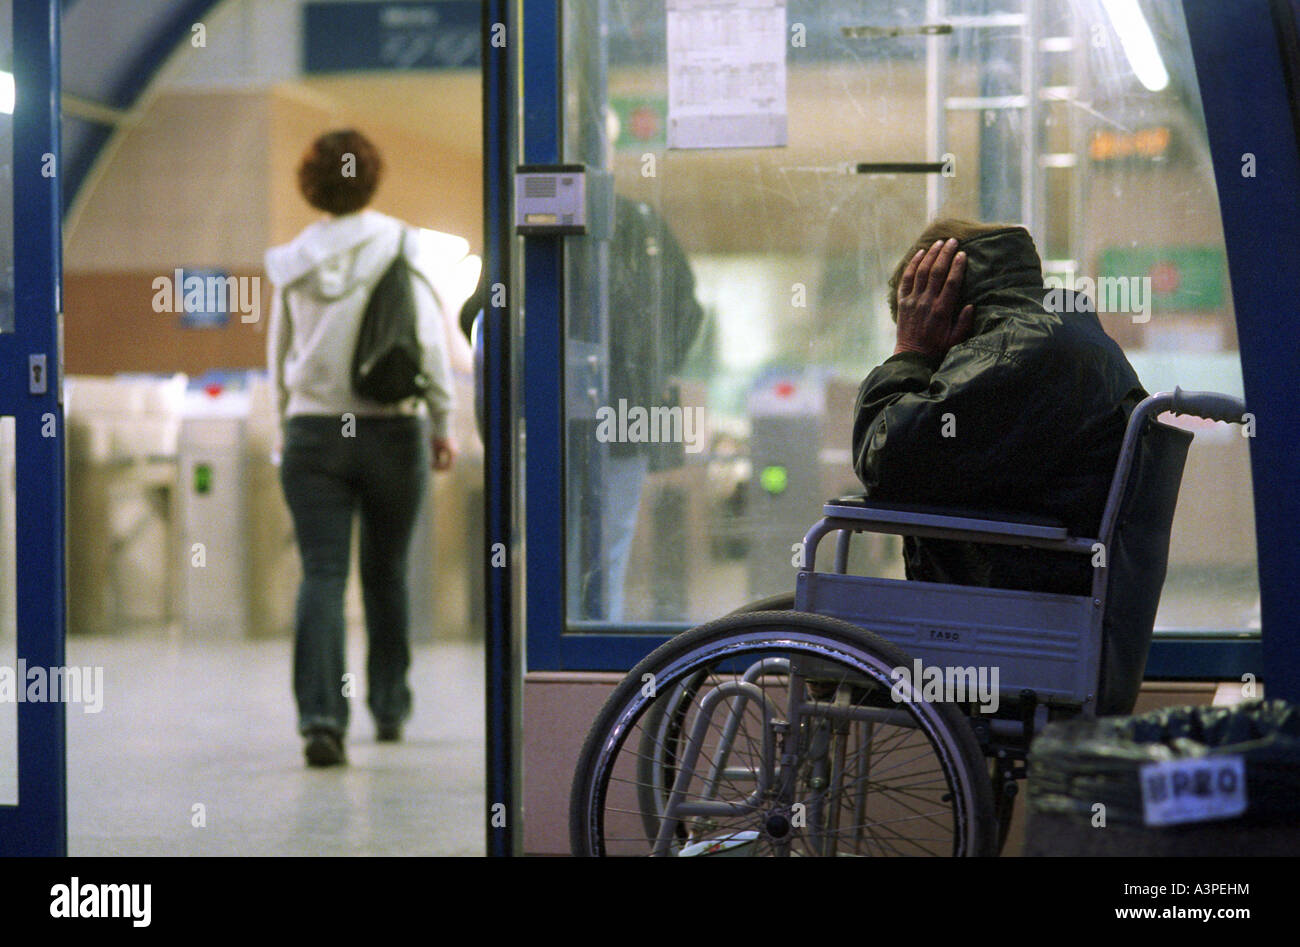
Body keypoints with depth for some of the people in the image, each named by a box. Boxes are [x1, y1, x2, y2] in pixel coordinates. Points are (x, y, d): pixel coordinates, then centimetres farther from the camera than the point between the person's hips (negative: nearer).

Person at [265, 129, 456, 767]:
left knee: (322, 575, -4)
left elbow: (279, 355, 11)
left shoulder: (294, 261, 3)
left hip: (314, 432, 1)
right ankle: (389, 708, 27)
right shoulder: (398, 246, -5)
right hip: (392, 428, -1)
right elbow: (428, 341, -8)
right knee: (386, 571, 16)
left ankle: (321, 717, -20)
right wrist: (443, 422, -1)